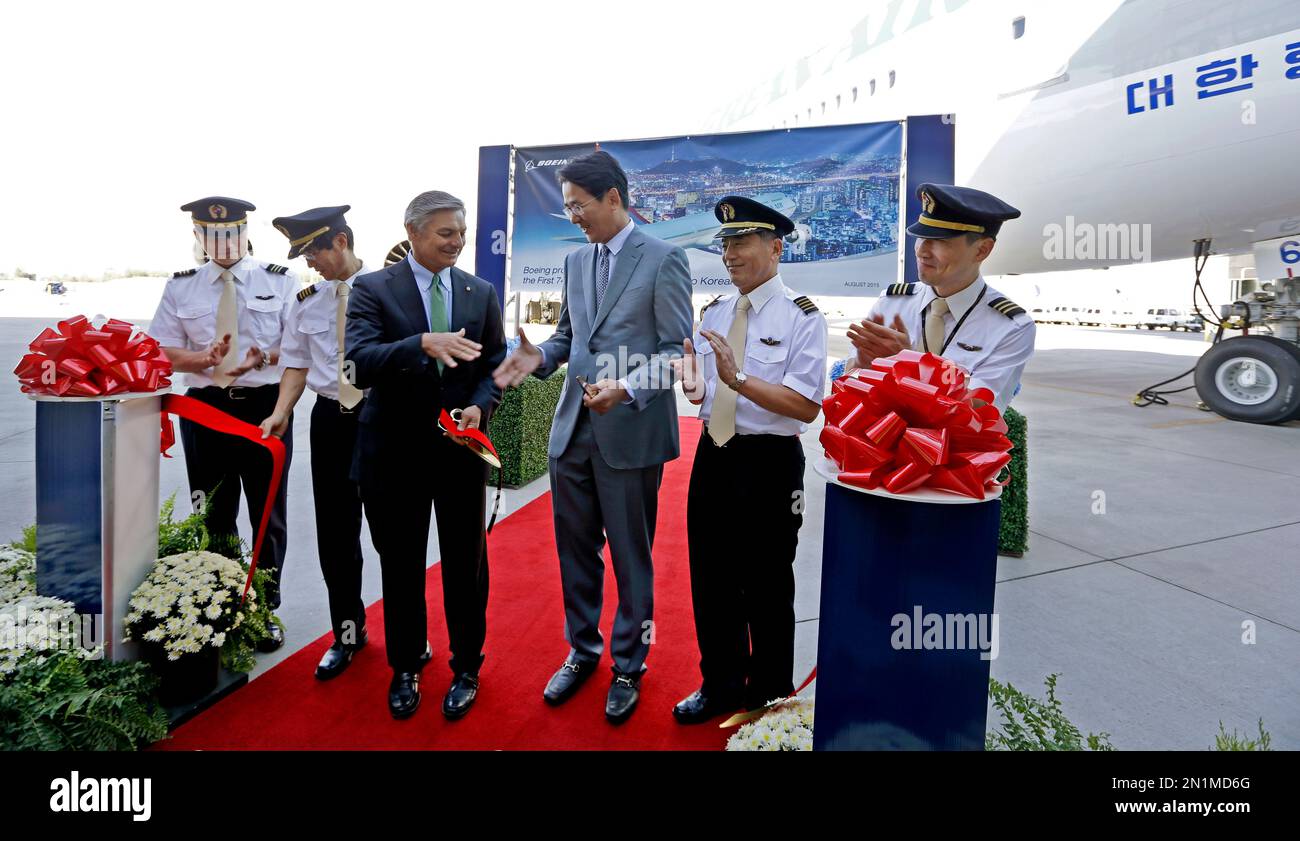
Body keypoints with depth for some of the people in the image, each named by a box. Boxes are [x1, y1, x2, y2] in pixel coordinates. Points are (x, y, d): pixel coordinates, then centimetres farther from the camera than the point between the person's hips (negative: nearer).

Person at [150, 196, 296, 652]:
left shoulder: (280, 280, 2)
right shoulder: (181, 287, 7)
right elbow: (164, 353, 3)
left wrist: (263, 357, -22)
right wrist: (207, 358, -16)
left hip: (266, 405, -2)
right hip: (206, 408, 2)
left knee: (268, 513, 7)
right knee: (214, 513, 11)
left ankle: (267, 608, 22)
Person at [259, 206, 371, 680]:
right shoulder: (307, 301, 9)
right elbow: (297, 363, 12)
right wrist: (282, 412, -2)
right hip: (330, 418, 5)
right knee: (334, 532, 11)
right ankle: (348, 632, 29)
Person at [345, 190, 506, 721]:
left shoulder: (481, 293, 5)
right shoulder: (373, 289, -5)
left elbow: (494, 366, 7)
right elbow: (360, 364, -19)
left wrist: (480, 406, -14)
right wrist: (423, 343, -36)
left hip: (461, 448, 2)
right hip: (396, 450, -1)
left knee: (465, 563, 11)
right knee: (401, 565, 14)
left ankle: (466, 667, 32)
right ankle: (405, 666, 37)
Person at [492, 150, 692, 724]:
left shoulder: (663, 259, -6)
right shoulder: (576, 261, 13)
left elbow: (678, 348, -9)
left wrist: (628, 389, -22)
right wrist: (540, 355, -2)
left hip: (630, 433, -6)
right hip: (573, 429, 6)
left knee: (631, 558, 8)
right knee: (575, 550, 15)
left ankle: (628, 665, 28)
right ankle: (582, 651, 35)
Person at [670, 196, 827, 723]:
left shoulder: (801, 317, -10)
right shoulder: (714, 313, 10)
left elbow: (806, 406, -19)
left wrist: (738, 378, -28)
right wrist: (693, 383, -8)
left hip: (769, 463, -6)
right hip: (713, 456, 6)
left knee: (766, 587, 10)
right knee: (710, 580, 16)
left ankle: (769, 695, 34)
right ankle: (721, 684, 38)